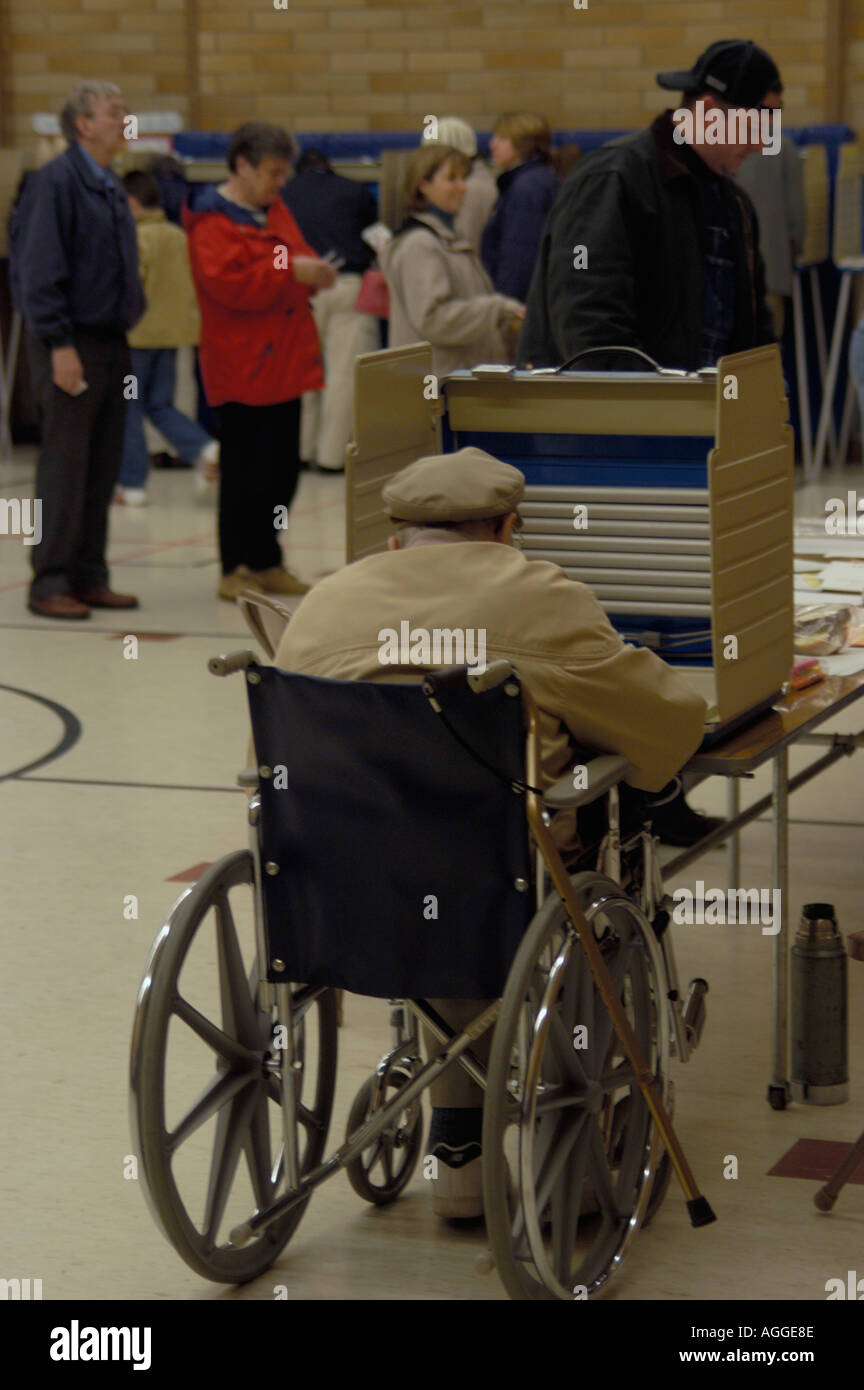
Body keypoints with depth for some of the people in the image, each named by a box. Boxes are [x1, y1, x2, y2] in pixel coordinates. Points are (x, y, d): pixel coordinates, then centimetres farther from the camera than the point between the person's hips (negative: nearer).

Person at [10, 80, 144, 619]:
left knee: (102, 471, 10)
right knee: (65, 468, -5)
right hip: (72, 346, -8)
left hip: (113, 343, 8)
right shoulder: (56, 181, -11)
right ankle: (50, 584, 0)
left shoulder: (112, 189, 15)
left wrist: (131, 316, 14)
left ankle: (89, 578, 17)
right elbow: (41, 268, -15)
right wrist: (60, 344, -19)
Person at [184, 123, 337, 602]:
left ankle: (266, 562, 20)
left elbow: (293, 255, 25)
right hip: (242, 368, -9)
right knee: (246, 471, -6)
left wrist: (312, 270, 2)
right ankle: (235, 570, 1)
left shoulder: (274, 209, 16)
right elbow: (227, 283, -22)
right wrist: (288, 270, -24)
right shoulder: (213, 222, -11)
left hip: (284, 360, 9)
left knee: (282, 468, 11)